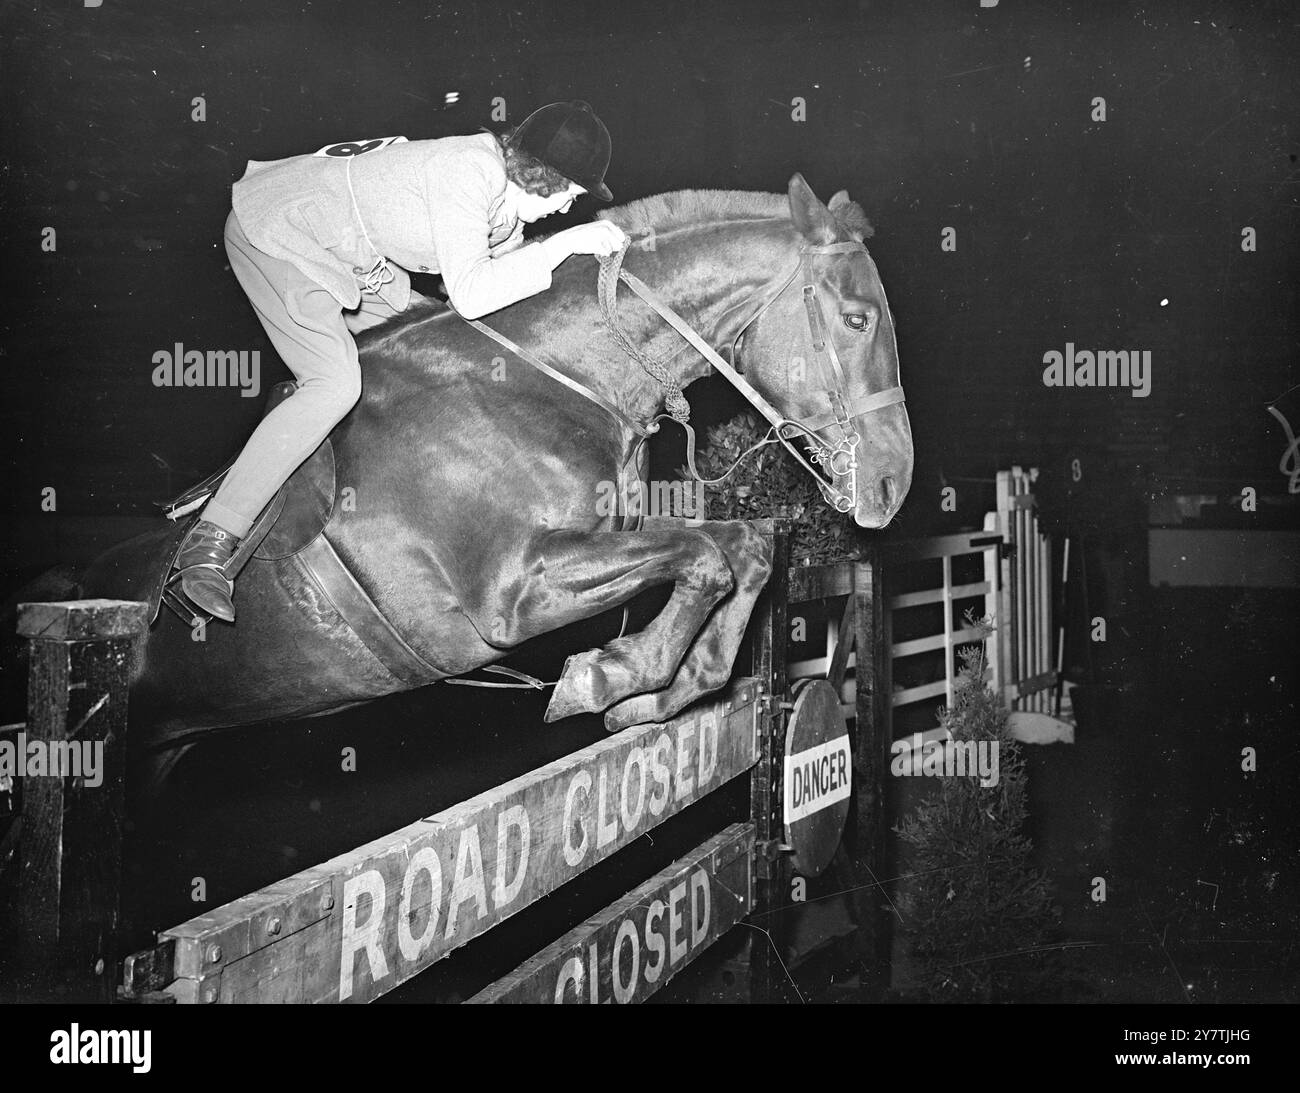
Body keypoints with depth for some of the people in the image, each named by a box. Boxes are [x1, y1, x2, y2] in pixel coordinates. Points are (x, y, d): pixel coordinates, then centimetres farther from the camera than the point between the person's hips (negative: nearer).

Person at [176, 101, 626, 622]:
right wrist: (566, 243, -28)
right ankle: (208, 543, -16)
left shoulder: (502, 187, 1)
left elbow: (504, 273, 12)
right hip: (274, 232, -10)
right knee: (334, 386, -19)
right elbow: (470, 295, -34)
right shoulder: (468, 172, -28)